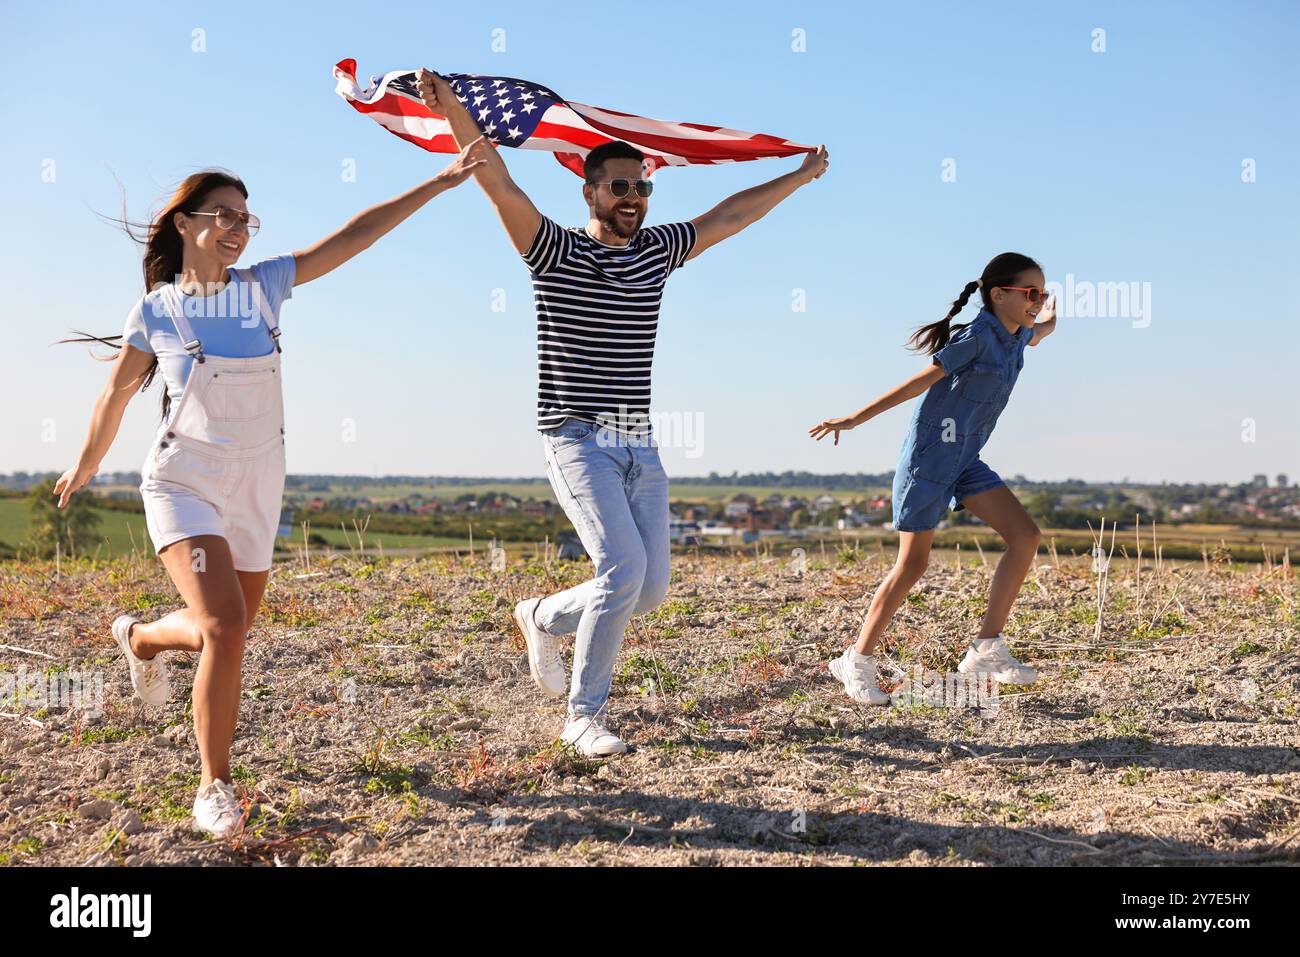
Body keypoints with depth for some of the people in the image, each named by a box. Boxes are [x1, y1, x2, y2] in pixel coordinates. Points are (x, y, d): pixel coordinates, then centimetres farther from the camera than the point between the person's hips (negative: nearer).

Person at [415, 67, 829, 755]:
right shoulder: (556, 251, -3)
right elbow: (498, 183, -16)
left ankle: (543, 618, 31)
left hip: (640, 446, 6)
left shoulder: (657, 251, 13)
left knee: (650, 588, 3)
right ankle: (584, 716, -4)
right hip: (578, 440, -6)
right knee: (623, 568, -19)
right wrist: (450, 107, -29)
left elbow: (731, 214, 23)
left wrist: (801, 176, 31)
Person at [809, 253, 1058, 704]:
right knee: (912, 565, -5)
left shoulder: (1015, 337, 7)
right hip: (929, 456, -8)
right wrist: (855, 419, -17)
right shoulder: (976, 337, -17)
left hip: (966, 460, 8)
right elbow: (919, 382, -17)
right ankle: (857, 661, 8)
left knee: (1025, 535, -6)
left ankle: (987, 650, -3)